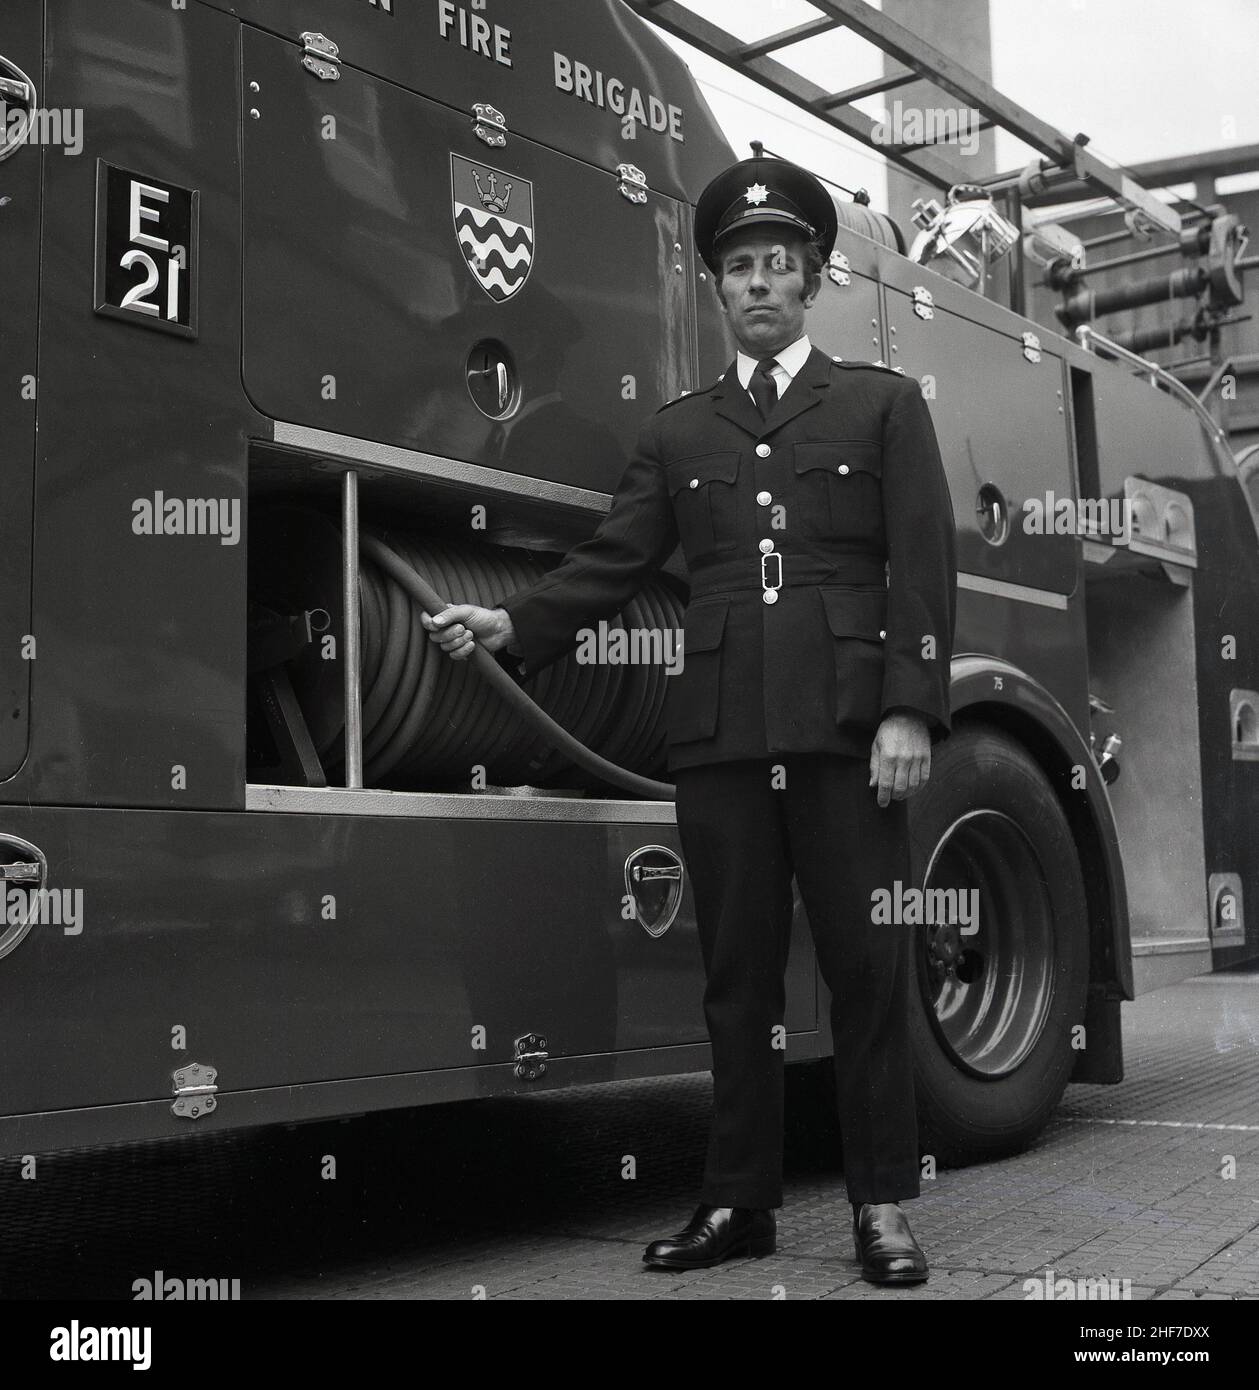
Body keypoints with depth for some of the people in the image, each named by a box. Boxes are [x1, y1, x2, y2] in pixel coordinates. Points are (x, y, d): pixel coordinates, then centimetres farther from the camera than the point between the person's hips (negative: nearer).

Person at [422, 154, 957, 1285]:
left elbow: (923, 567, 2)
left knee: (867, 969, 0)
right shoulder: (678, 431, 19)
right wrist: (513, 623, -7)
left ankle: (882, 1206, 11)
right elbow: (614, 561, 10)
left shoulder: (884, 405, 11)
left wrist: (911, 711, -9)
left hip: (844, 728, -2)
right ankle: (740, 1201, 17)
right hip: (719, 734, 3)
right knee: (737, 976, 7)